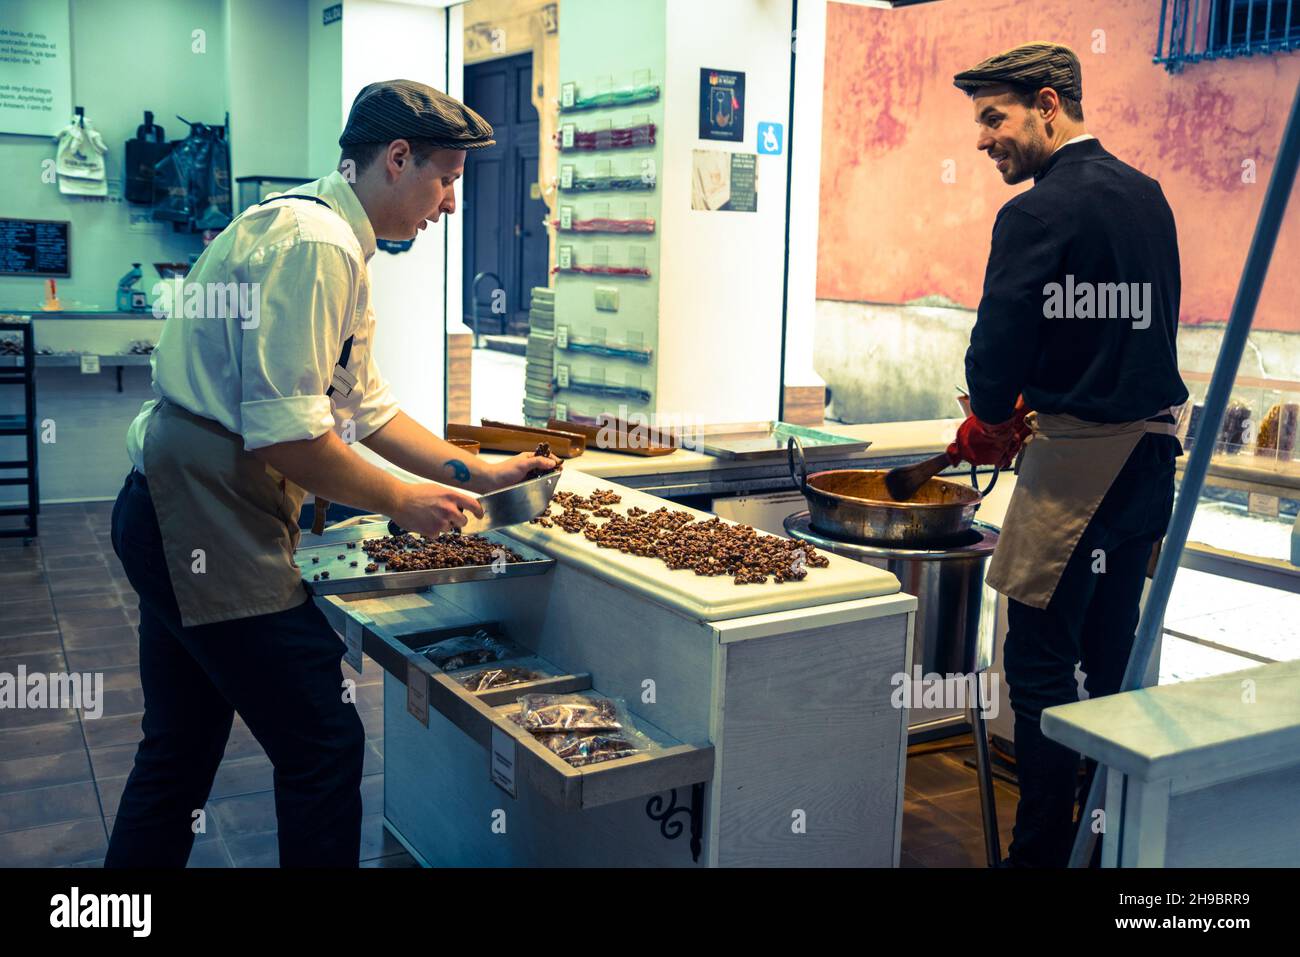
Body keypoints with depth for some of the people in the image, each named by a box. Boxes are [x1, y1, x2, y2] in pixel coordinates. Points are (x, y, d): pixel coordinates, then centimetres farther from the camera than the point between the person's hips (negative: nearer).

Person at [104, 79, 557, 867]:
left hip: (175, 518, 11)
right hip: (210, 524, -11)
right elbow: (284, 432, -23)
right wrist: (402, 501, -10)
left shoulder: (332, 240, 17)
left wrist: (475, 472, 12)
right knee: (325, 744, -2)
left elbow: (365, 405, 19)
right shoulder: (316, 243, -17)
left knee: (182, 747, 20)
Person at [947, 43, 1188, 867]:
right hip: (1150, 448, 9)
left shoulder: (1039, 212, -14)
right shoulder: (1147, 196, 12)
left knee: (1041, 665, 0)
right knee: (1112, 661, 17)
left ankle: (1043, 851, 8)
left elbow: (1002, 344, -18)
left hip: (1078, 458, -9)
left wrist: (990, 423, 2)